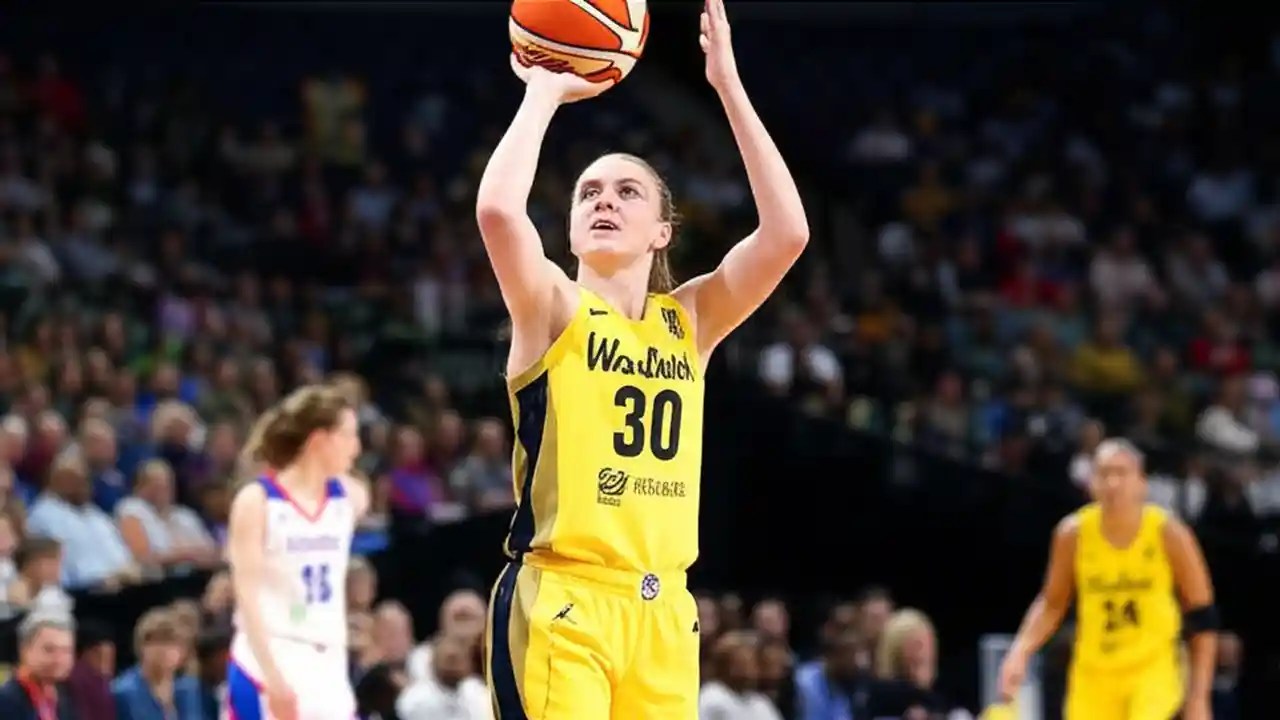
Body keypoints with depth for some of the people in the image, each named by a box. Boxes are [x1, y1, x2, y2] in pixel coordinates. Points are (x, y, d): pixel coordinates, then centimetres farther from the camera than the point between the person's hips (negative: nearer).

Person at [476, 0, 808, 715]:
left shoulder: (691, 320, 11)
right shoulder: (552, 308, 1)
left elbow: (787, 232, -3)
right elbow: (498, 209, -19)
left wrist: (729, 85, -2)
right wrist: (544, 92, -6)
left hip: (663, 610, 5)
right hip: (559, 604, -5)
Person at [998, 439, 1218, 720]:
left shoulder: (1167, 533, -11)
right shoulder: (1074, 533, -6)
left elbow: (1203, 619, -4)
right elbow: (1052, 605, 8)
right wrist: (1020, 652, -9)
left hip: (1154, 668, -3)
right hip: (1094, 673, 3)